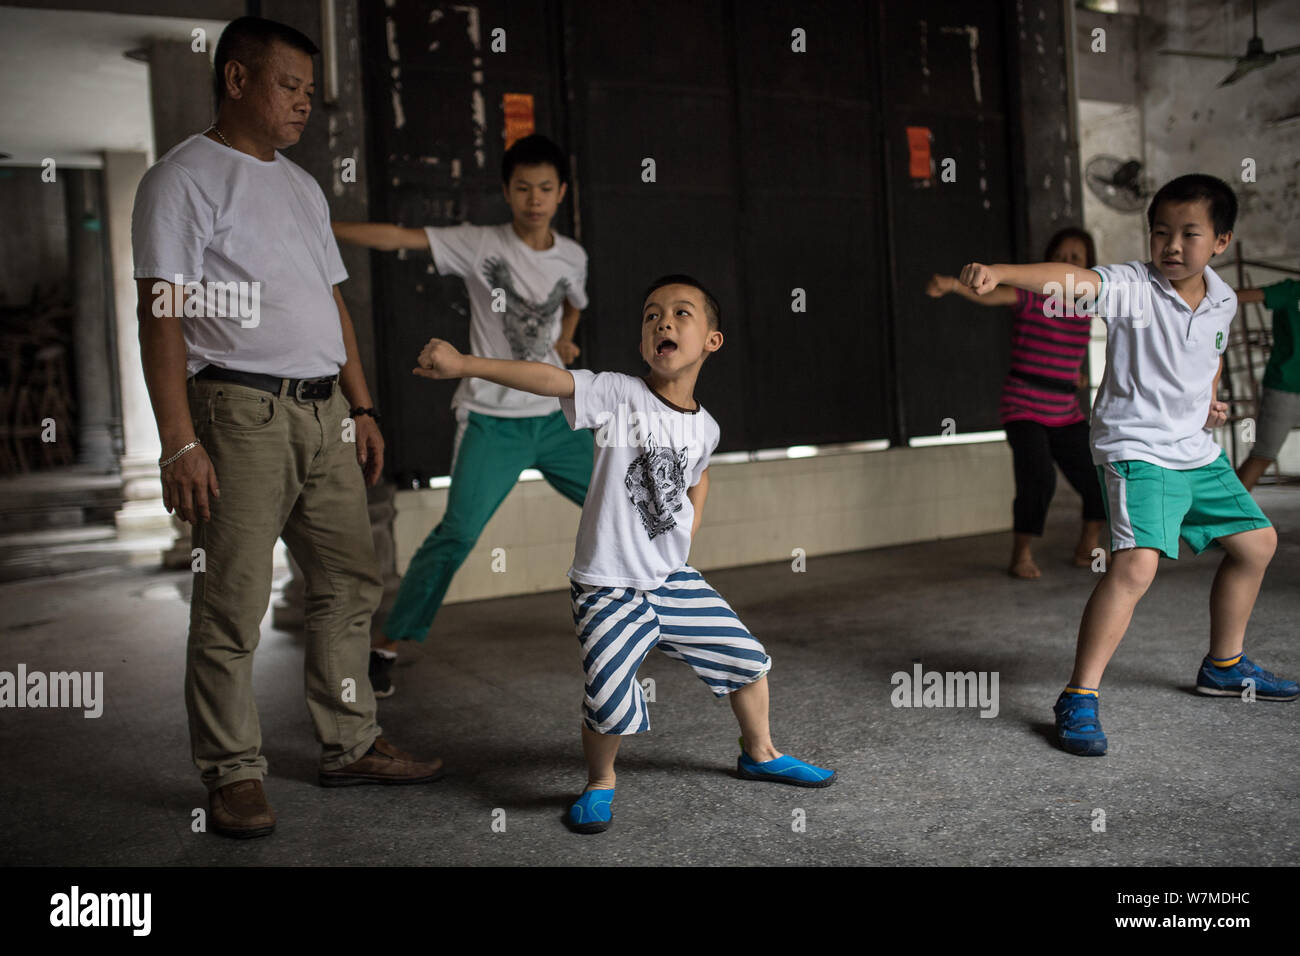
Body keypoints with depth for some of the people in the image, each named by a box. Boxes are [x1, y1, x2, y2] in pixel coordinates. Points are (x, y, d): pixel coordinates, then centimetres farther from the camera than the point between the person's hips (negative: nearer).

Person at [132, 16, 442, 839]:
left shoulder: (304, 187, 20)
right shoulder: (185, 178, -3)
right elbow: (163, 316, -11)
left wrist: (361, 408, 16)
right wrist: (179, 441, -18)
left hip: (323, 409, 8)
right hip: (240, 410, -7)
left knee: (351, 582, 9)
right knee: (234, 601, -3)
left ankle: (351, 746, 21)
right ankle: (234, 773, 10)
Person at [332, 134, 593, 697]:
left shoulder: (573, 257, 6)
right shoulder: (480, 245, -7)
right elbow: (397, 238, -17)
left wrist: (564, 338, 9)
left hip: (554, 418, 5)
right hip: (492, 421, -5)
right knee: (457, 533, -16)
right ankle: (386, 647, -4)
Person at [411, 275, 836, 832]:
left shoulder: (705, 427, 3)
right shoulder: (617, 395, -14)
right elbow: (547, 379, -28)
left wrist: (688, 531, 14)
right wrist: (464, 363, -39)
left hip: (674, 581, 6)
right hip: (608, 587, -5)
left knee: (748, 659, 13)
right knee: (610, 707, -17)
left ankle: (760, 755, 41)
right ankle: (600, 783, 16)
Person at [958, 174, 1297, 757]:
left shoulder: (1223, 300, 5)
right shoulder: (1133, 287, -16)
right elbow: (1072, 280, -35)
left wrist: (1211, 398, 6)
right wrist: (999, 272, -52)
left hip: (1199, 452, 8)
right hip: (1136, 451, -8)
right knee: (1136, 562, -26)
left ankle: (1224, 667, 39)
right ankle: (1079, 697, -17)